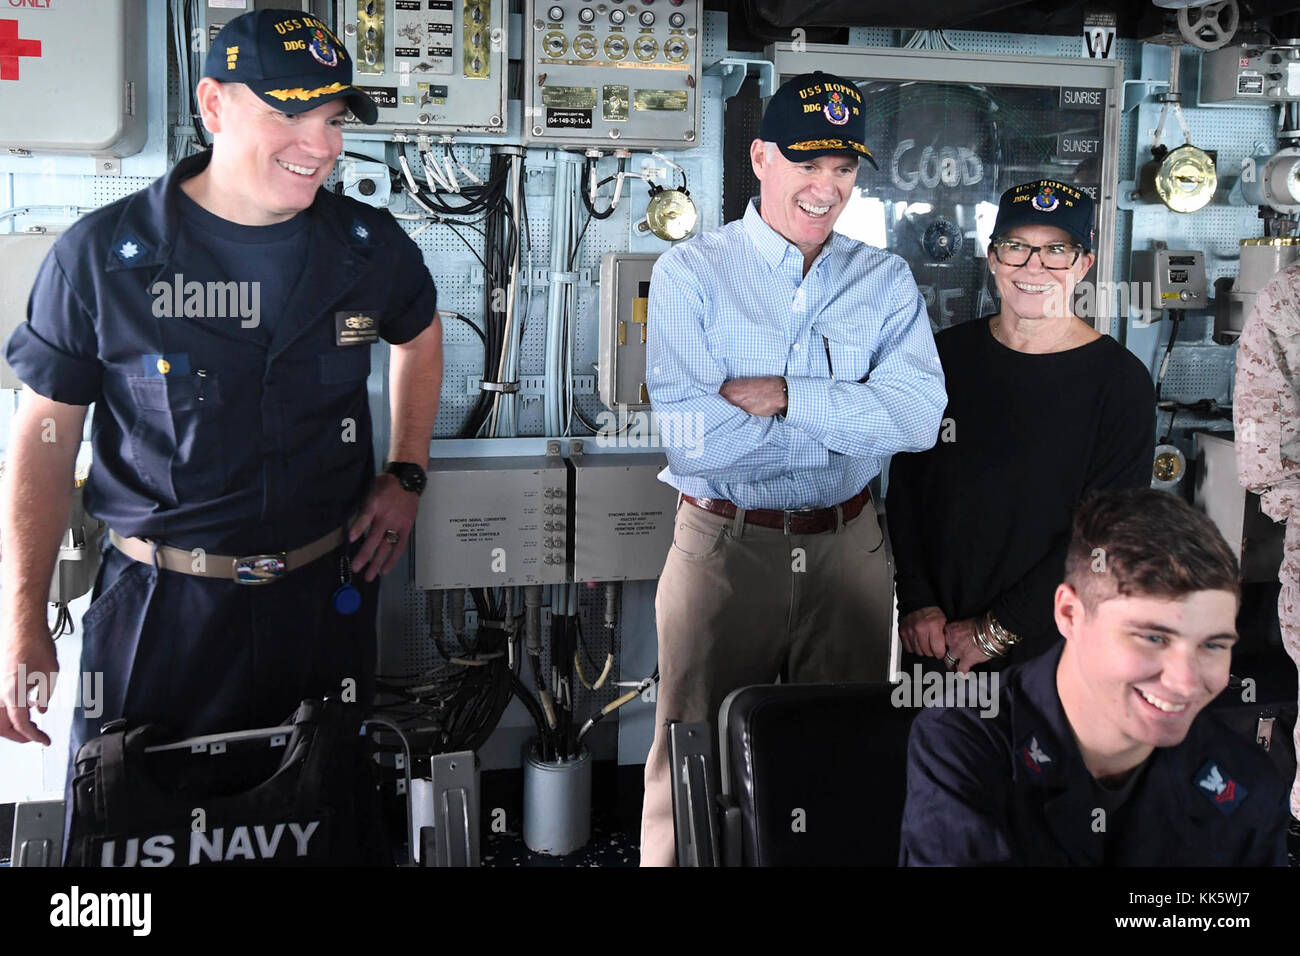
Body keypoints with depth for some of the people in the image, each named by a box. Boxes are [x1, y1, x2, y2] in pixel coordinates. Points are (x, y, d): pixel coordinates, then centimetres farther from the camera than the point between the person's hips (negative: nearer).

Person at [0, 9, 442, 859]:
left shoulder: (370, 246, 0)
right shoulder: (100, 255, -9)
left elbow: (420, 335, 22)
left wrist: (406, 475, 11)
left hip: (324, 596, 3)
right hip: (158, 607, -2)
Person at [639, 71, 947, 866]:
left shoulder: (886, 280, 6)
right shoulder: (691, 273, -4)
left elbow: (920, 415, -10)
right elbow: (690, 434, -17)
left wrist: (784, 395, -18)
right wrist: (848, 414, -10)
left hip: (849, 552, 3)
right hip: (723, 551, -3)